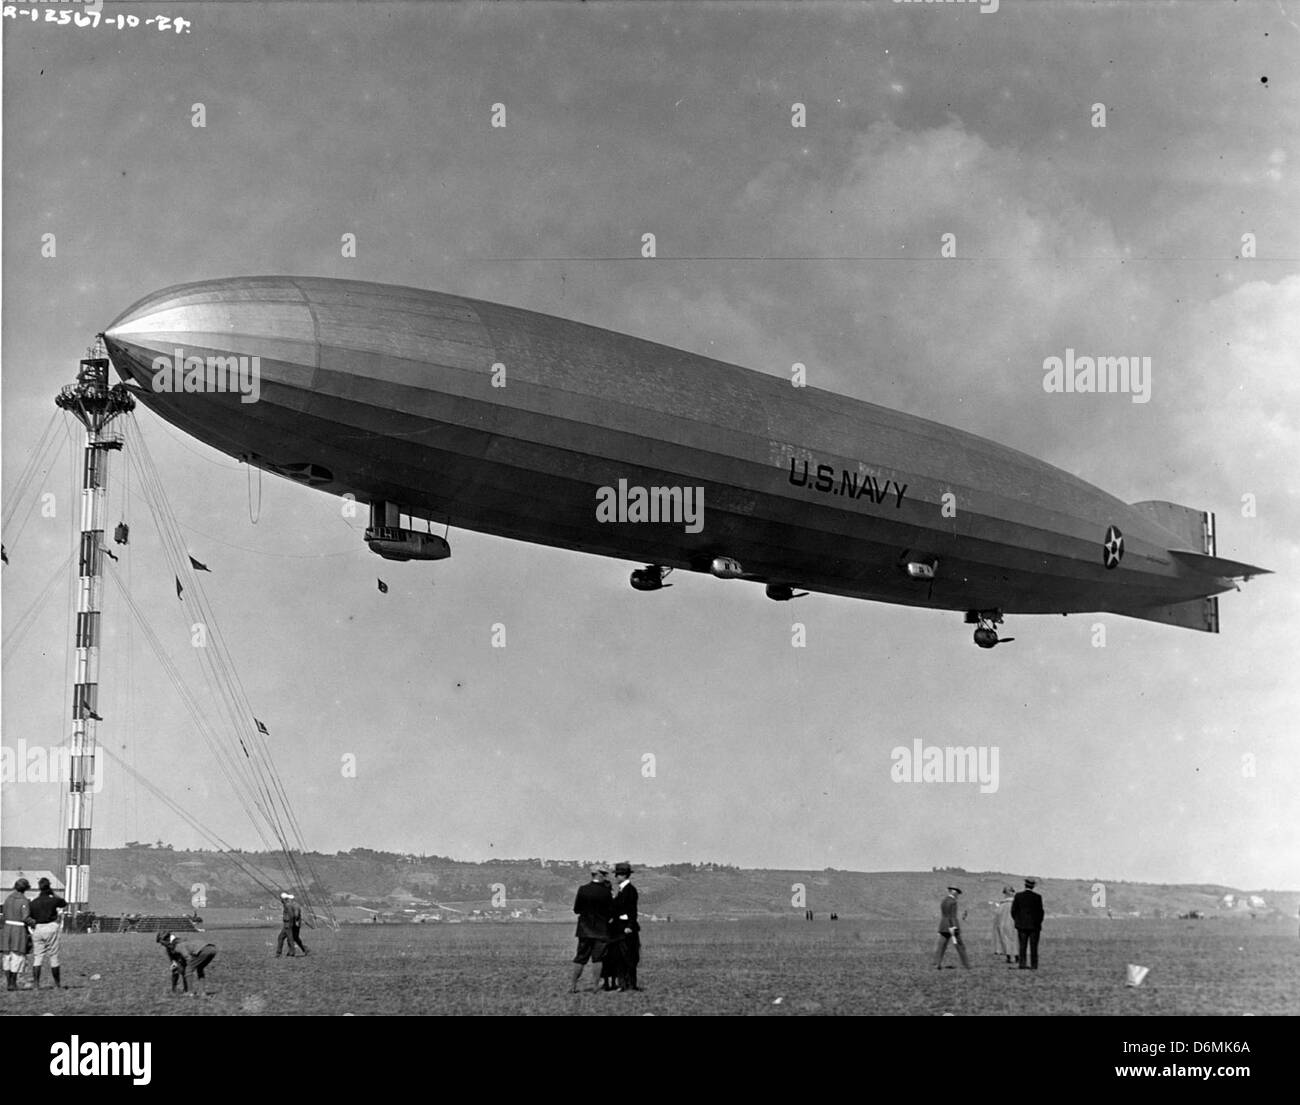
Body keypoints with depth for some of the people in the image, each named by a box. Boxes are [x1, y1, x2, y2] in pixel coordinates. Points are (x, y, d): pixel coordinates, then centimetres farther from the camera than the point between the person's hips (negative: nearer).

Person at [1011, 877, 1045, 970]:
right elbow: (1040, 911, -7)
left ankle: (1022, 965, 1)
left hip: (1021, 925, 2)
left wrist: (1017, 921, 12)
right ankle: (1033, 965, -1)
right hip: (1034, 925, -2)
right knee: (1033, 946, 2)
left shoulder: (1018, 896, -3)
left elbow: (1013, 910, -1)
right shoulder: (1037, 897, -9)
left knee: (1022, 946, 6)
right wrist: (1039, 923, 7)